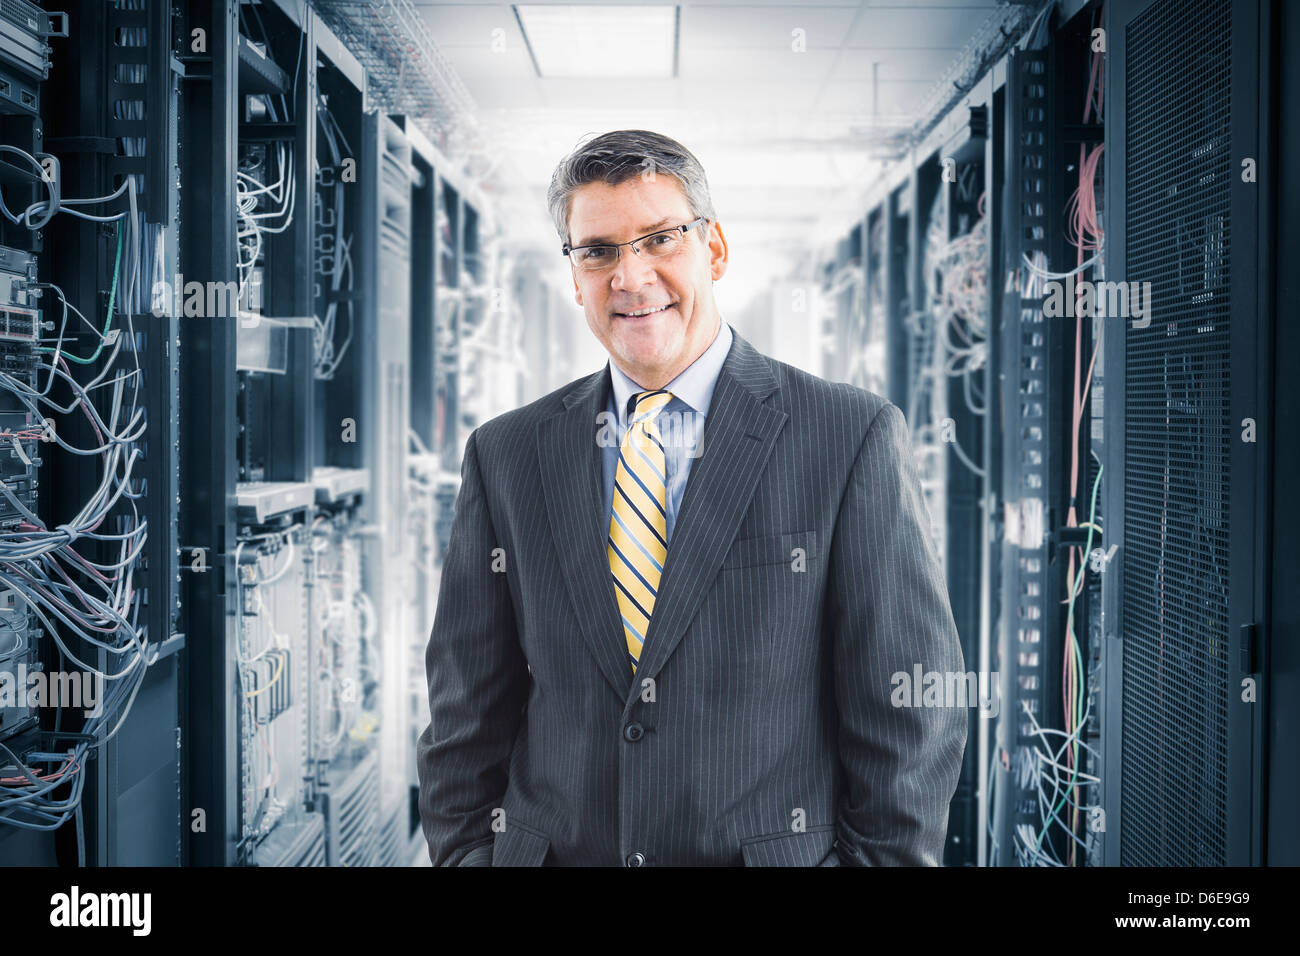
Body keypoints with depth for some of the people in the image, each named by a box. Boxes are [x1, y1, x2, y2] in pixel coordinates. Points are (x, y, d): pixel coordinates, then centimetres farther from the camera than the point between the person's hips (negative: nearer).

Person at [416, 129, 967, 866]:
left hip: (782, 849, -2)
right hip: (552, 850, 3)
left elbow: (911, 724, -8)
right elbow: (468, 716, 4)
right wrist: (465, 853, -2)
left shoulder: (854, 439, -8)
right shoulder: (506, 456, 2)